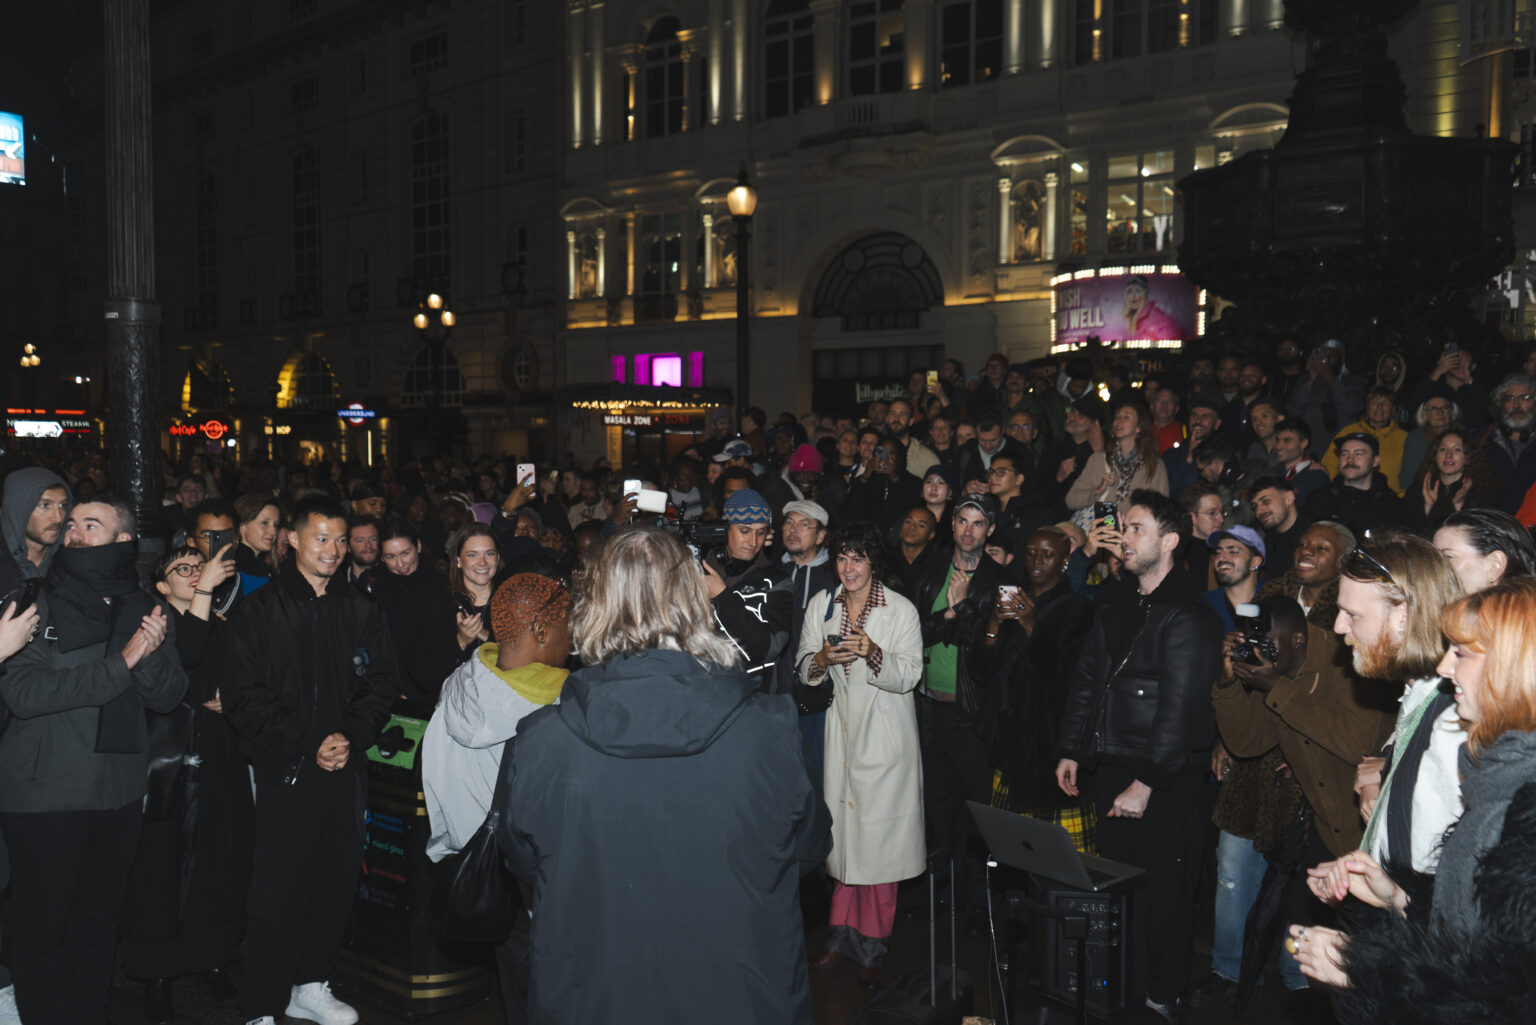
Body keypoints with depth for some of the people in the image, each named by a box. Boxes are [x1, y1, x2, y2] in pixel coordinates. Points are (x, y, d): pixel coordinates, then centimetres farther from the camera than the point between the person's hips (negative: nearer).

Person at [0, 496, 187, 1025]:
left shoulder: (143, 610, 4)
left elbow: (167, 696, -1)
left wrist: (153, 654, -21)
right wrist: (120, 663, -23)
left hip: (118, 793, 4)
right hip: (45, 795, -4)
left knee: (98, 921, 16)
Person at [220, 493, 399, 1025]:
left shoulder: (361, 610, 9)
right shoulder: (260, 610, -1)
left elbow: (381, 683, 9)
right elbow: (243, 695, -6)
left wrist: (351, 736, -8)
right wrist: (305, 743, -13)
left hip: (346, 768, 4)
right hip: (285, 772, -3)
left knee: (336, 882, 10)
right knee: (279, 893, -2)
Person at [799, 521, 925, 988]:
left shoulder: (901, 610, -4)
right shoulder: (821, 606, 6)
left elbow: (908, 676, -9)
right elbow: (804, 673, 6)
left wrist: (873, 653, -26)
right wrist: (822, 660, -16)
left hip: (885, 734, -3)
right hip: (841, 728, 3)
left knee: (879, 836, 1)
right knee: (844, 830, 5)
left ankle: (872, 946, 13)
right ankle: (842, 936, 17)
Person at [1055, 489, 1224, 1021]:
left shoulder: (1188, 616, -14)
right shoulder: (1114, 603, 12)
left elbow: (1180, 707, -18)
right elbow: (1087, 679, 16)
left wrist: (1145, 783, -20)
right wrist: (1070, 752, 11)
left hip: (1166, 782, -7)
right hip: (1107, 769, 7)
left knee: (1163, 894, 3)